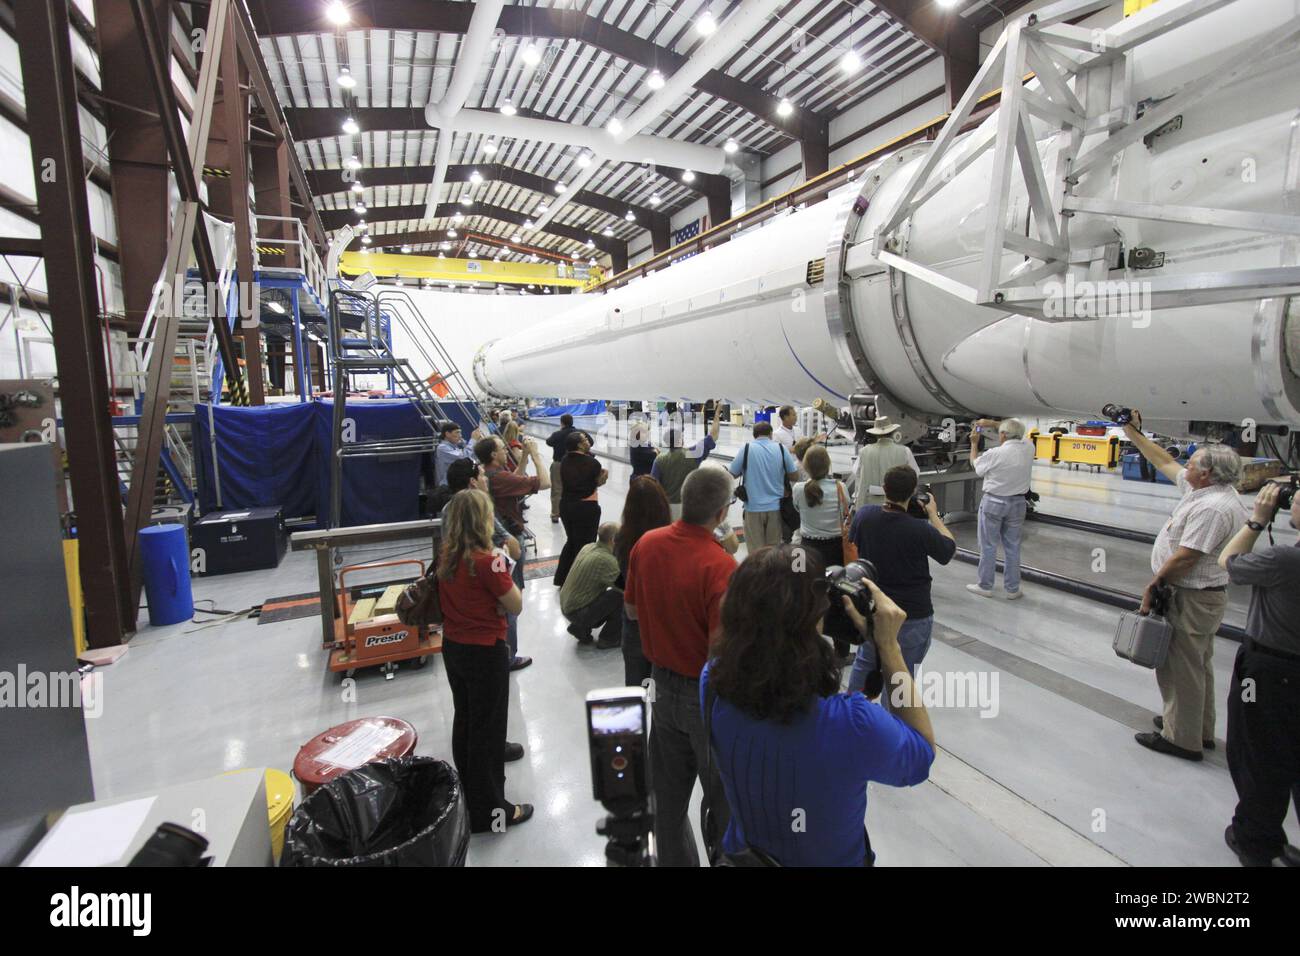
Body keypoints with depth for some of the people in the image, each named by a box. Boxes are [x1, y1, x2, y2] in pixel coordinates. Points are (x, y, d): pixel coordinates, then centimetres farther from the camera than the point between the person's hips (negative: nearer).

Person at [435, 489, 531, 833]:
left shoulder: (444, 555, -2)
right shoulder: (487, 561, -24)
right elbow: (516, 606, -15)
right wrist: (503, 567, -7)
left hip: (452, 647, 8)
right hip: (485, 651, -7)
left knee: (464, 718, 25)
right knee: (487, 727, 6)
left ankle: (467, 789, 46)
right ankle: (488, 811, 18)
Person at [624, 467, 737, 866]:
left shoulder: (646, 544, -8)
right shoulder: (720, 566, -28)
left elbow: (631, 609, 6)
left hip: (663, 684, 6)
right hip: (707, 695, -6)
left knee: (669, 796, 23)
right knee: (726, 801, 15)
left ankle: (675, 859, 40)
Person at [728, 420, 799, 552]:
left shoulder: (747, 449, -5)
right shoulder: (781, 449, -1)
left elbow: (731, 474, 0)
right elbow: (794, 476, 3)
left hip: (753, 507, -2)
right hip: (775, 507, 2)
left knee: (755, 550, 5)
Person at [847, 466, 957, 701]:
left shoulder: (863, 515, -13)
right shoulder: (920, 530, -25)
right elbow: (949, 550, -4)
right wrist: (933, 514, 5)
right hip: (912, 616, -5)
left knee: (865, 661, 26)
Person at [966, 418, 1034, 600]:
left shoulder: (995, 454, -19)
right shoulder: (1028, 448, -5)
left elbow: (975, 463, 2)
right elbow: (1016, 432, 16)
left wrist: (974, 443, 15)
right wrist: (991, 423, 14)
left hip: (993, 502, -4)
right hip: (1018, 503, 5)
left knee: (988, 546, 6)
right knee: (1012, 547, 11)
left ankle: (985, 586, 15)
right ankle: (1012, 589, 19)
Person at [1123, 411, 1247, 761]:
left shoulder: (1213, 508, -25)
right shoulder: (1204, 490, 5)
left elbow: (1185, 558, -25)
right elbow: (1165, 462, 18)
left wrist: (1152, 587, -15)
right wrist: (1134, 432, 22)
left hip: (1191, 599, -11)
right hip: (1199, 595, 11)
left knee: (1180, 667, -1)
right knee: (1196, 666, 21)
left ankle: (1182, 739, 9)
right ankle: (1200, 731, 36)